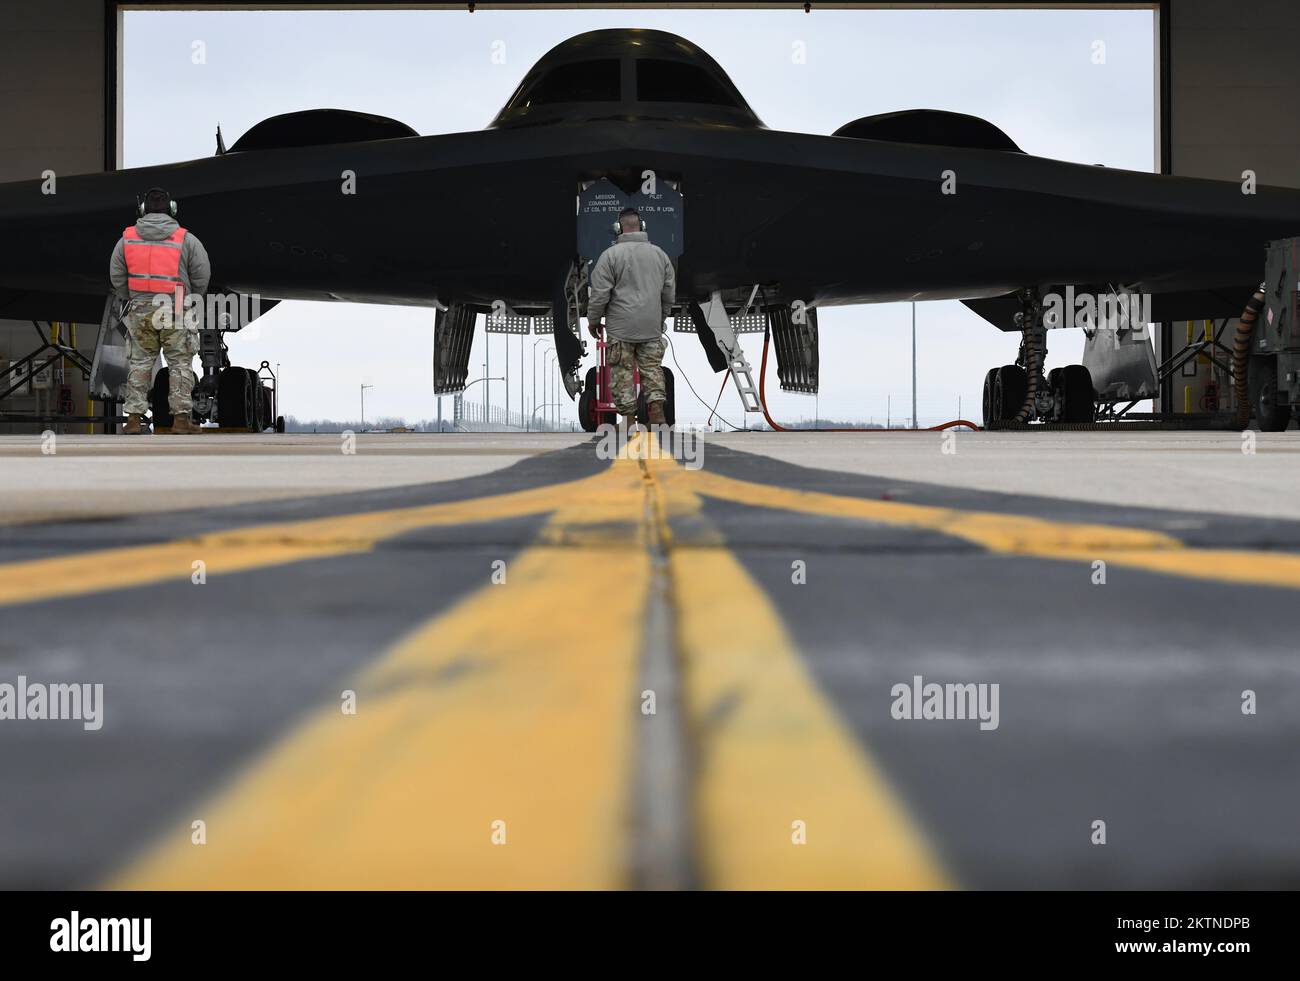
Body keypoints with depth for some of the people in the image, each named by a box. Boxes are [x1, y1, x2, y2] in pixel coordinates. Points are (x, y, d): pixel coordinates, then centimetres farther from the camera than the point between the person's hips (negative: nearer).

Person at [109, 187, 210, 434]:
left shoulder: (127, 238, 3)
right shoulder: (186, 239, -5)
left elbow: (116, 276, 6)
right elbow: (202, 275, -3)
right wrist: (191, 300, 13)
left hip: (140, 310, 2)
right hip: (176, 312, -2)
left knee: (140, 363, 10)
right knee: (180, 363, 5)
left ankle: (134, 418, 8)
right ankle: (181, 418, 3)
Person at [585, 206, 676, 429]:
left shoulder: (611, 254, -8)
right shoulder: (660, 253, 7)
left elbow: (600, 293, -8)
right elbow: (669, 292, 14)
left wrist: (593, 320, 6)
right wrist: (661, 318, 27)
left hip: (621, 327, -4)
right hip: (652, 327, 4)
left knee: (622, 373, 3)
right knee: (652, 368, 11)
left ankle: (629, 421, 4)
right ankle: (657, 410, 2)